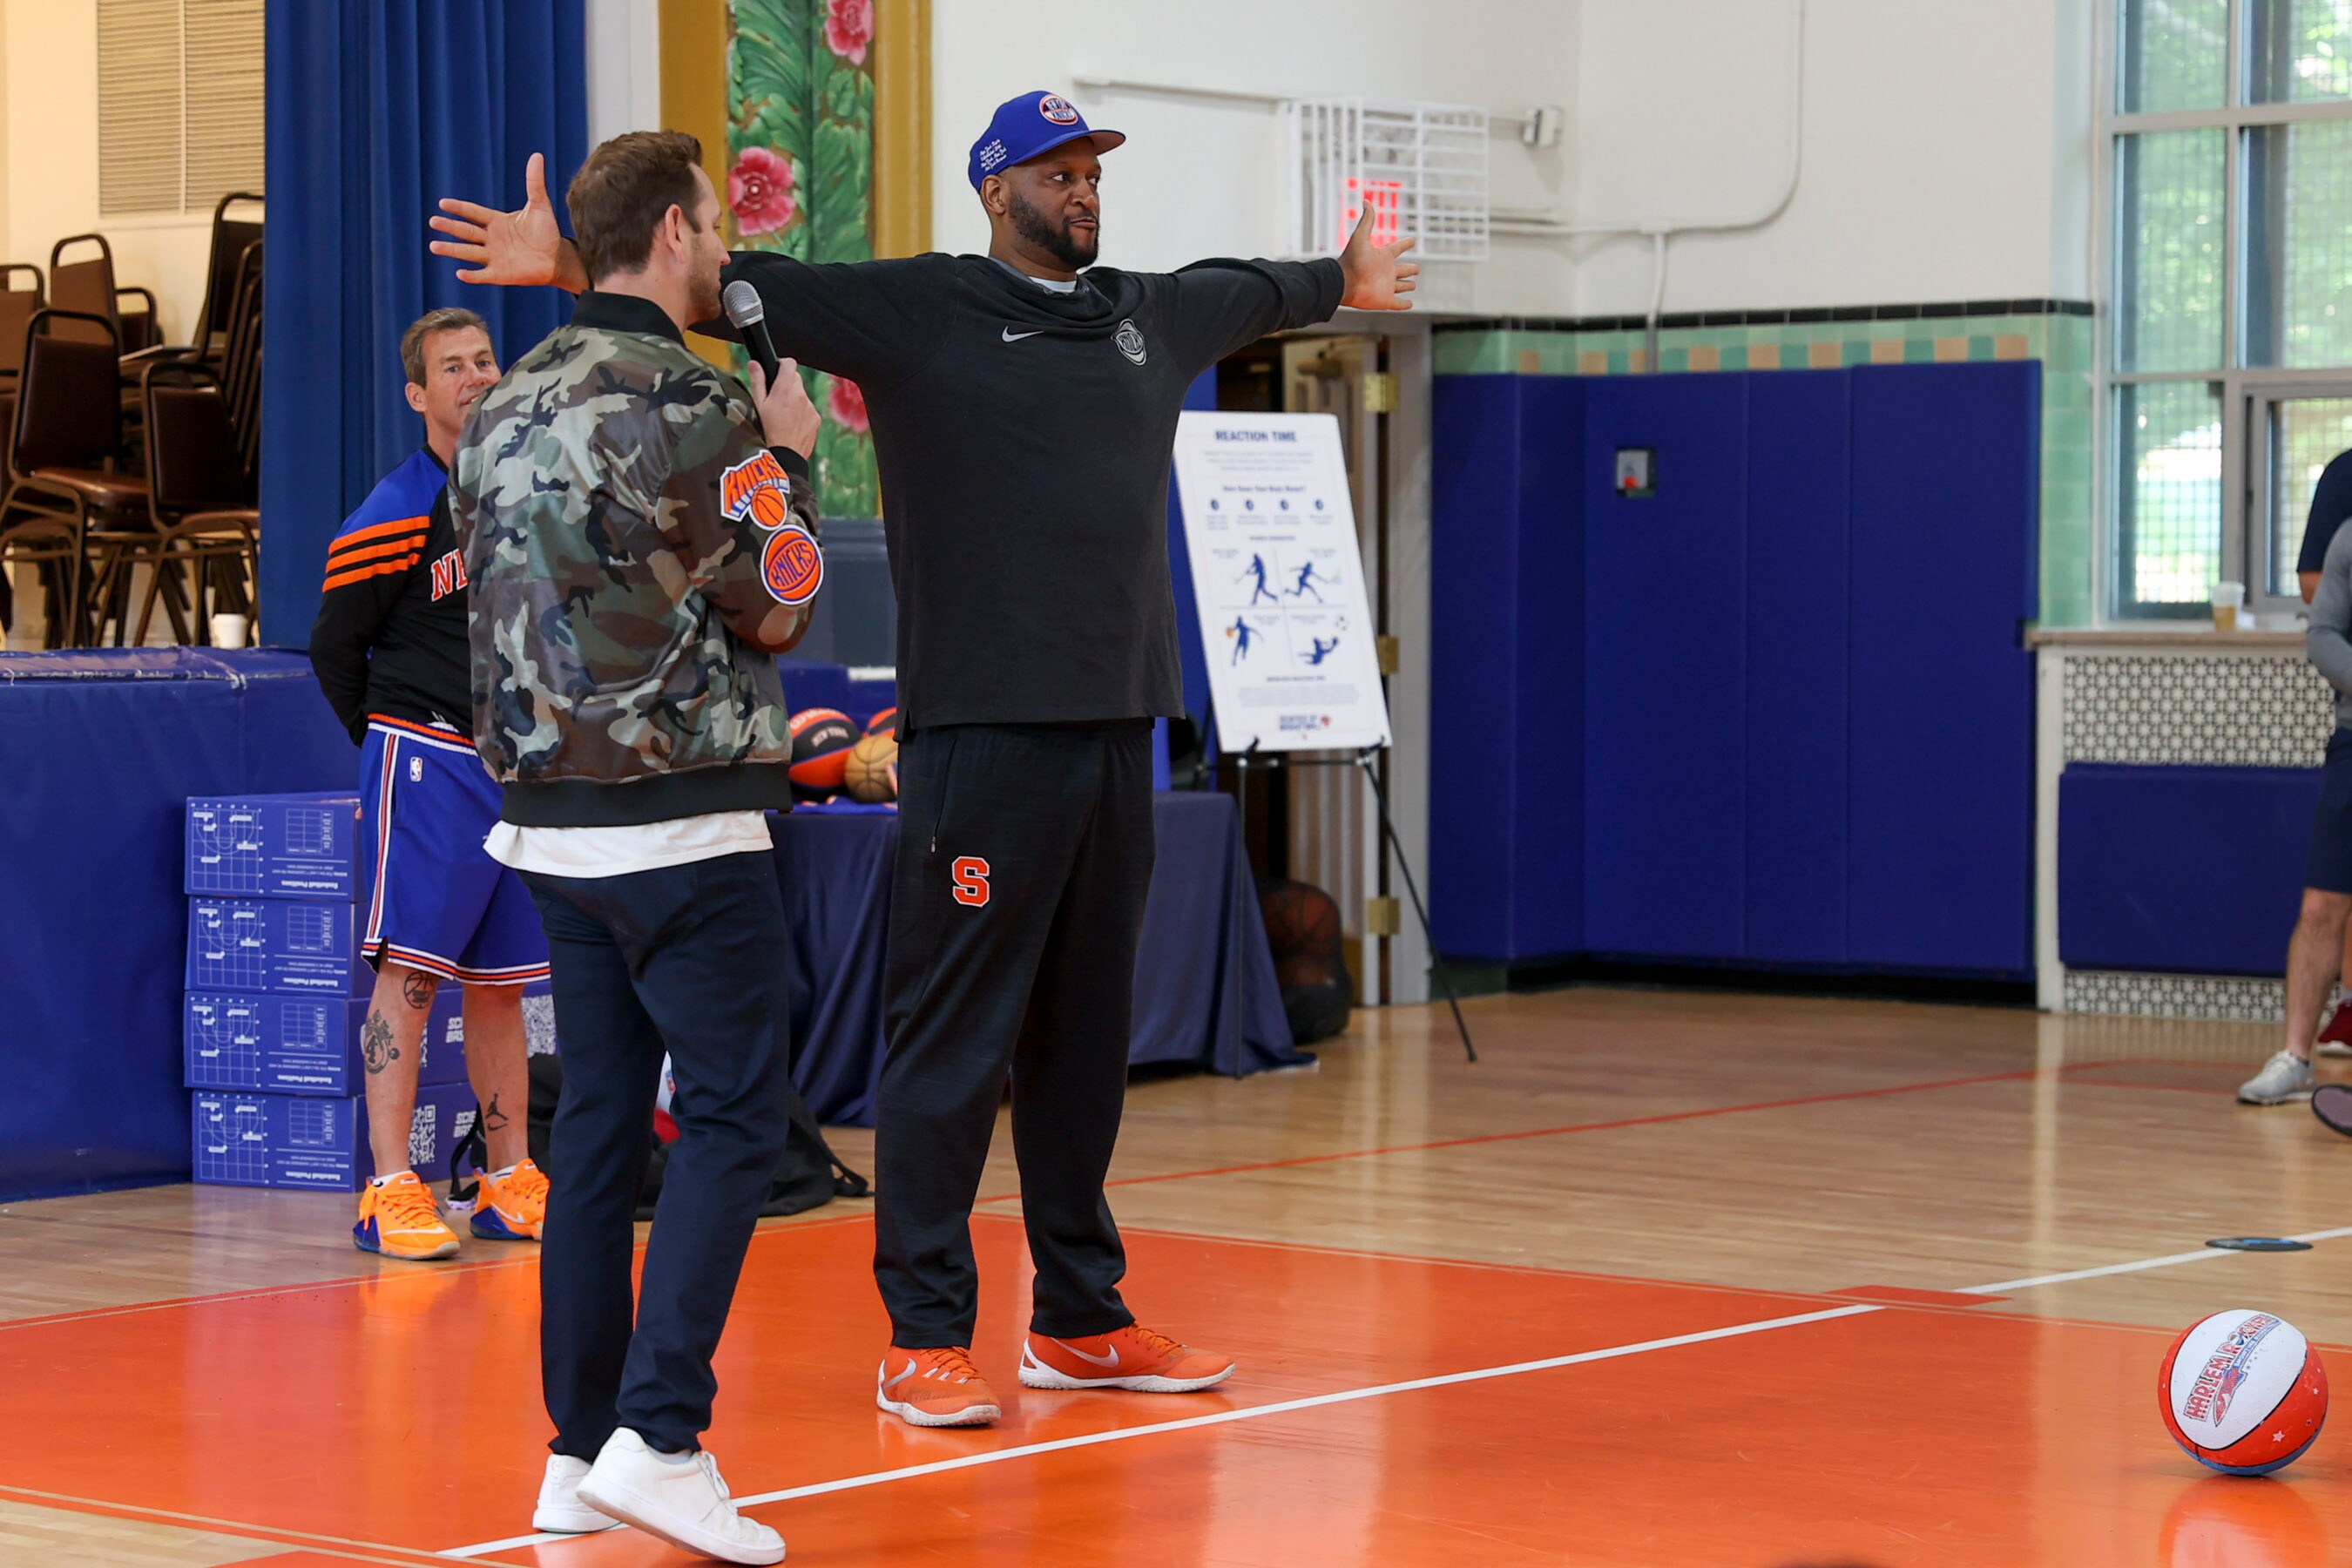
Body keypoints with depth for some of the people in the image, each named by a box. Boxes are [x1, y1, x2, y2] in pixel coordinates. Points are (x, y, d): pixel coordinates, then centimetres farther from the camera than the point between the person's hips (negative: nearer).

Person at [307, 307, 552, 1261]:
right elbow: (334, 647, -4)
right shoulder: (397, 513, -10)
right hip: (424, 761, -6)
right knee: (409, 972, -9)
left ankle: (509, 1184, 16)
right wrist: (390, 744, 1)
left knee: (501, 981, 11)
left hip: (519, 762, 7)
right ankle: (391, 1193, -10)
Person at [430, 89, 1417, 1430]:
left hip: (1118, 727, 7)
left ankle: (1081, 1320, 22)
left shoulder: (1152, 314, 17)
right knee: (956, 1038, -4)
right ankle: (927, 1337, 2)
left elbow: (1247, 290, 39)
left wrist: (1342, 283, 57)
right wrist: (577, 264, -21)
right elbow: (745, 288, -10)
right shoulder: (917, 311, -2)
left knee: (1087, 1034, 13)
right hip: (982, 730, -6)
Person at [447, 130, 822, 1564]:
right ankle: (660, 1439, -12)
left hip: (551, 822, 8)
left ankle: (582, 1452, 13)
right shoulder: (691, 406, -13)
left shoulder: (506, 409, 10)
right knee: (736, 1110, -4)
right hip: (682, 823, -8)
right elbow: (783, 607, -7)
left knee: (602, 1119, 11)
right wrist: (793, 464, 7)